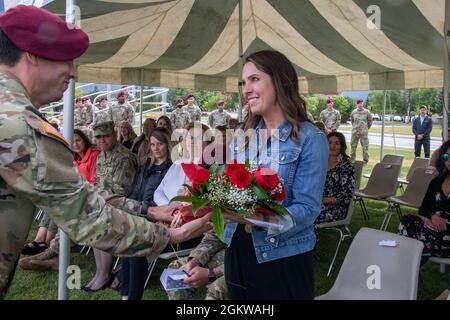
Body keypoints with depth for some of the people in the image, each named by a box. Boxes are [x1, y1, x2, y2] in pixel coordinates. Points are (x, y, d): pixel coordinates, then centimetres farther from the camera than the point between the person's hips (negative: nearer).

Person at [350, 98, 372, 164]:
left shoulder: (367, 112, -2)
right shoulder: (353, 112, 5)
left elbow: (370, 122, 8)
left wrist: (366, 128, 11)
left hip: (364, 133, -2)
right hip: (355, 132, 2)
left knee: (365, 147, -1)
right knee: (353, 146, 6)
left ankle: (365, 161, 7)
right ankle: (352, 160, 15)